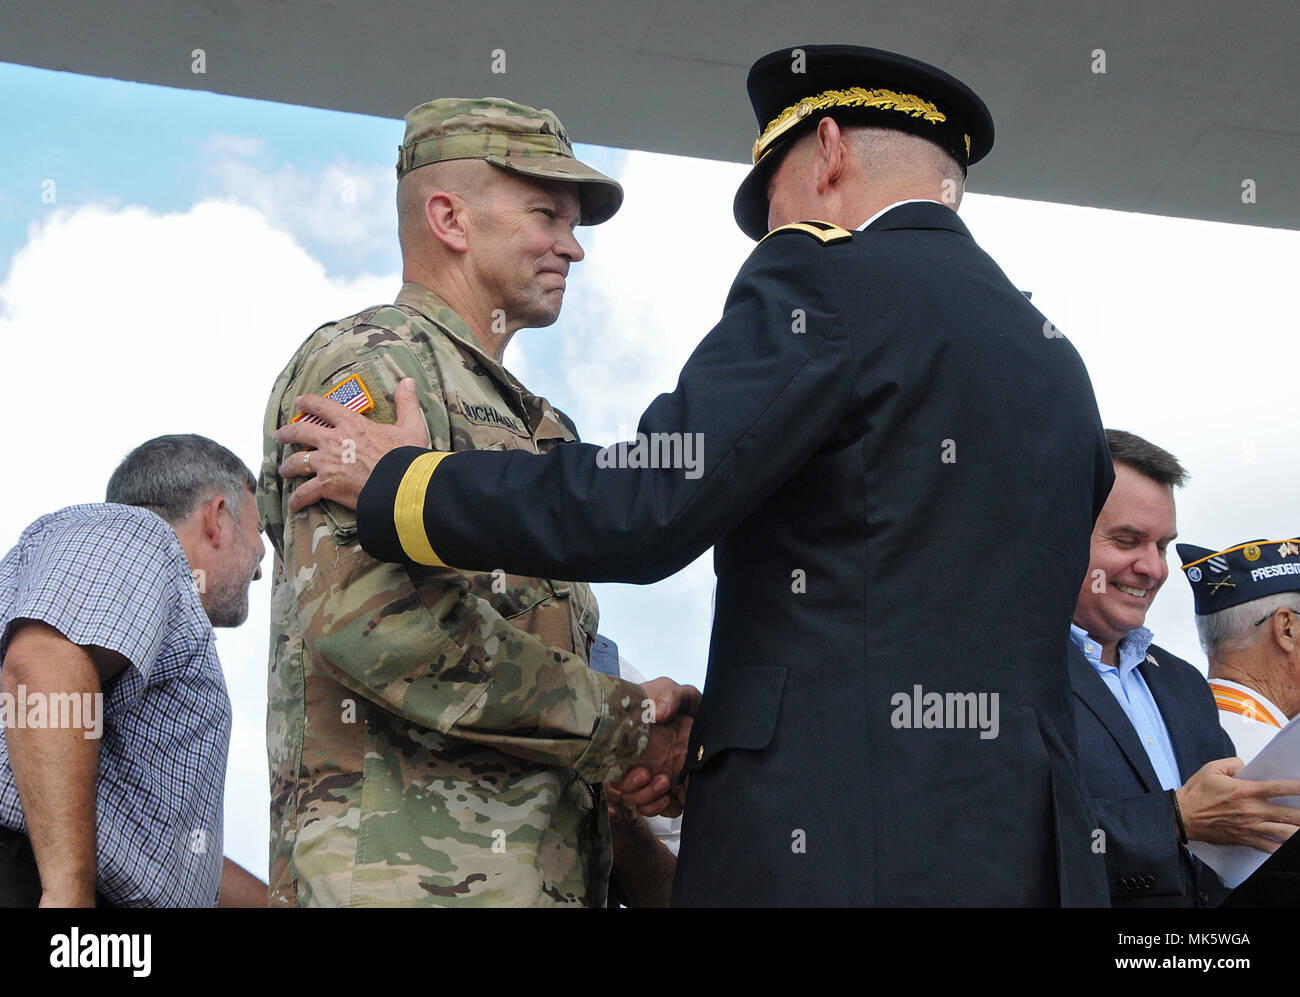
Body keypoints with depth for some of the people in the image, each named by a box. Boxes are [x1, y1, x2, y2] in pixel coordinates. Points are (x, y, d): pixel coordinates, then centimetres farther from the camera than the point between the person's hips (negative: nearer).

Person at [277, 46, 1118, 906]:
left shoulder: (828, 278, -6)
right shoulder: (1057, 362, 17)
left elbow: (643, 505, -14)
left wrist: (388, 482, -1)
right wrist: (720, 750, 19)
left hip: (843, 846, -8)